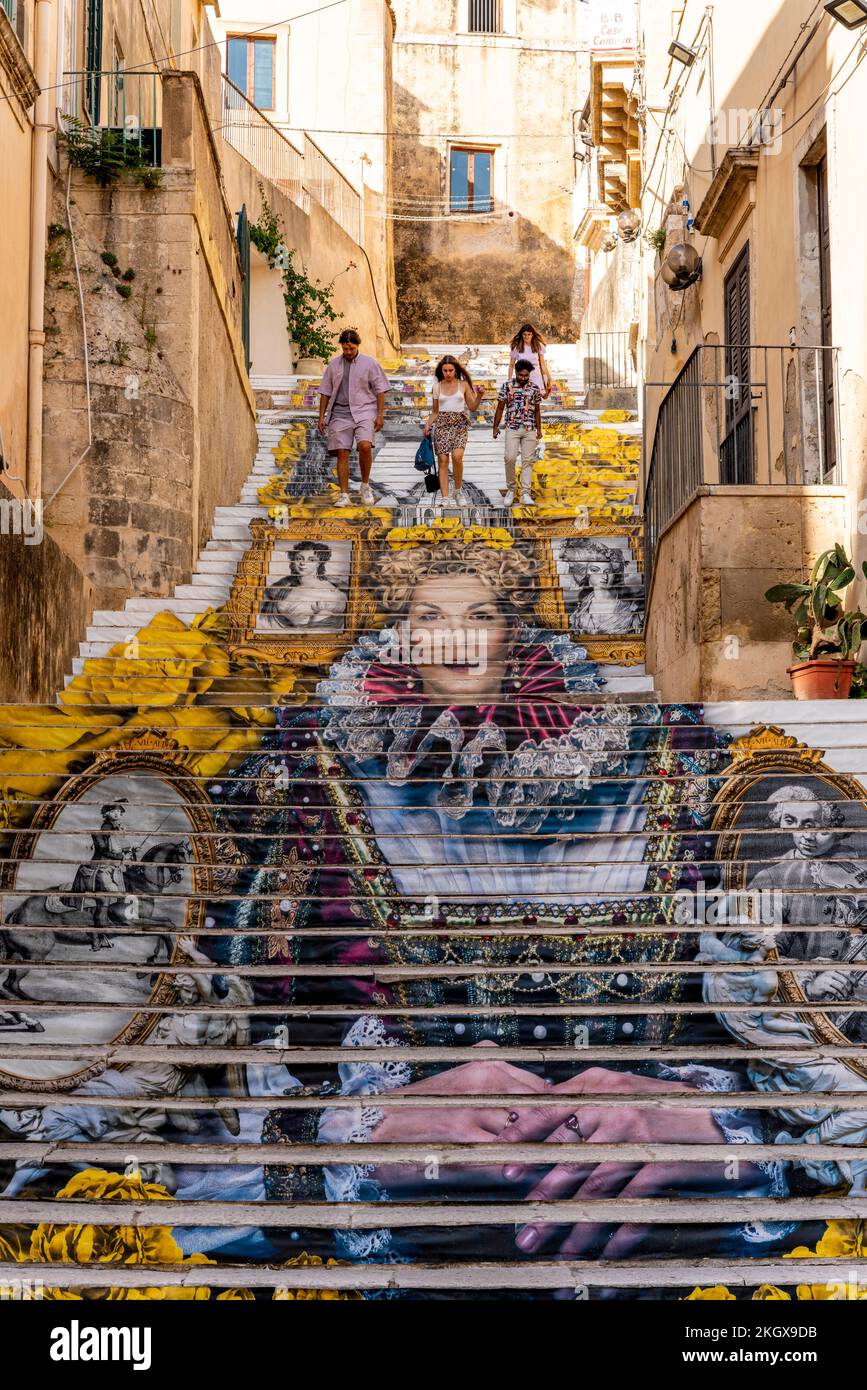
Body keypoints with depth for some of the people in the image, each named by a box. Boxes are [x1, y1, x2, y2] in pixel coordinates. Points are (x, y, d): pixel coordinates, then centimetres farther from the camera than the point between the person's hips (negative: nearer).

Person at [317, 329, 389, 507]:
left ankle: (365, 485, -3)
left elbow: (380, 390, 4)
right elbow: (325, 392, 15)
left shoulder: (370, 363, 5)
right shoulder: (333, 365, 12)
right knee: (342, 453, -4)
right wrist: (322, 416, 9)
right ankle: (344, 496, -1)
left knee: (365, 446, -24)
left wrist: (380, 415, -4)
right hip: (340, 414, 3)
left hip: (364, 412, -3)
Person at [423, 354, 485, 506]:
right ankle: (445, 498, -6)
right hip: (442, 424, 2)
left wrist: (479, 395, -8)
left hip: (459, 424, -2)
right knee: (443, 460, -7)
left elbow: (473, 407, 9)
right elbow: (435, 411, 15)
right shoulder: (437, 387, 10)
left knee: (457, 456, -23)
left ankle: (458, 491, -4)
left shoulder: (463, 385, 7)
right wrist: (428, 424, 0)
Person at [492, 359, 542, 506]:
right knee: (510, 458, -13)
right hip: (512, 428, -2)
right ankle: (510, 489, 4)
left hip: (530, 429, 2)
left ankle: (525, 494, -2)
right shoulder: (507, 386, 3)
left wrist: (539, 429, 15)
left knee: (527, 461, -1)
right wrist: (495, 426, 0)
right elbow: (500, 408, 6)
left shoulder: (534, 388, 8)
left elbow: (537, 410, 15)